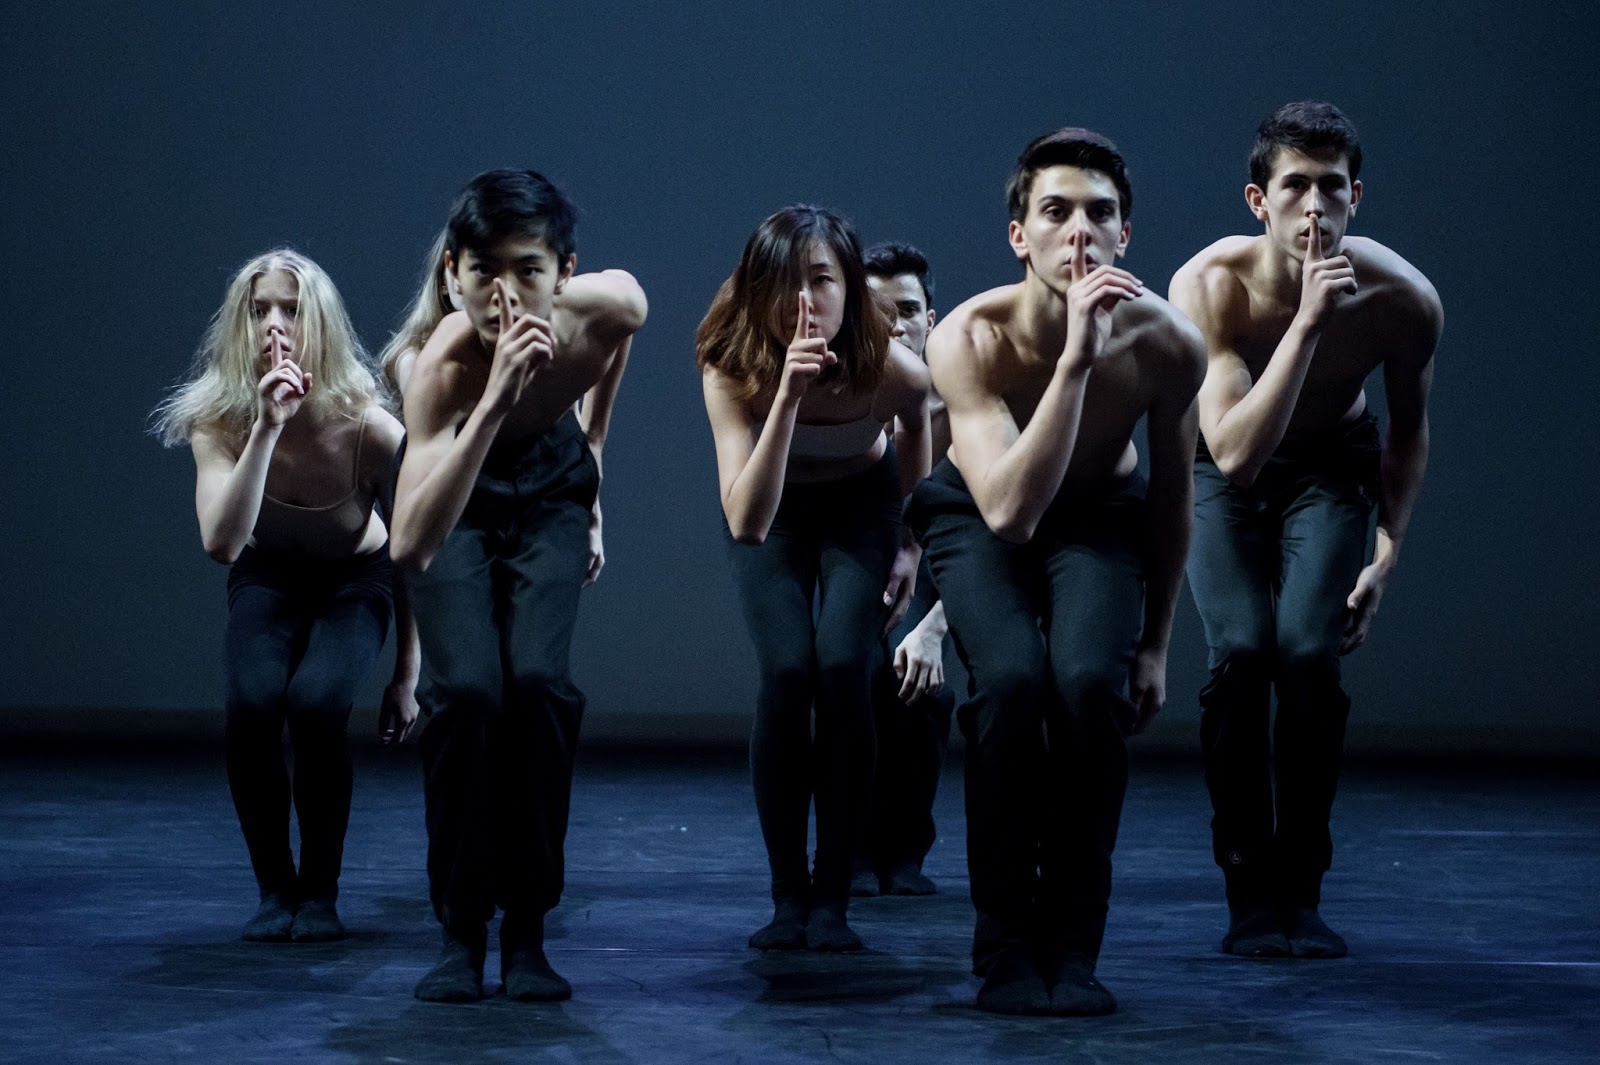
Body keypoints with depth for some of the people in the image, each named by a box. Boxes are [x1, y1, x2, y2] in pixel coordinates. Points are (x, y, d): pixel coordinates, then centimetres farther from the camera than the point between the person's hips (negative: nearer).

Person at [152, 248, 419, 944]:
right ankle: (274, 891, -7)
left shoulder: (368, 426, -26)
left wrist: (406, 676, -5)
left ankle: (319, 893, -9)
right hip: (268, 578, 1)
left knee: (316, 704, -30)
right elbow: (222, 542, -40)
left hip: (355, 579, -1)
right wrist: (266, 429, -47)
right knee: (252, 704, -28)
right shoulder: (218, 419, -23)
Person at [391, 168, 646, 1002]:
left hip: (547, 490, 2)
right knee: (466, 690, -23)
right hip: (456, 496, -2)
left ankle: (526, 931, -5)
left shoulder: (610, 305, -29)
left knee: (538, 683, -19)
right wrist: (495, 403, -58)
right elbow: (409, 547, -53)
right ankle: (461, 931, -4)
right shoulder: (442, 365, -39)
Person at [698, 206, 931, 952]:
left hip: (861, 505, 0)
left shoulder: (893, 370, -29)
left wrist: (911, 542, 5)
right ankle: (788, 897, -8)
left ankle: (832, 900, -11)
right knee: (786, 675, -22)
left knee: (843, 674, -21)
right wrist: (788, 397, -53)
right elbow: (746, 523, -45)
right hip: (774, 512, 0)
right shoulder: (732, 371, -33)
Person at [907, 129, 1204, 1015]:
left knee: (1089, 682, -29)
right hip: (978, 514, -1)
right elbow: (1008, 511, -43)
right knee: (1010, 677, -31)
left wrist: (1156, 643, 4)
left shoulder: (1167, 344, -23)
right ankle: (1006, 949, -13)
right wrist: (1075, 358, -49)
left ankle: (1074, 946, -11)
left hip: (1099, 515, 1)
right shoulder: (970, 339, -31)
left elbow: (1170, 495, -3)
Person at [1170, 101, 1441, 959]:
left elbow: (1407, 428, -2)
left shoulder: (1403, 300, -25)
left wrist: (1387, 554, -6)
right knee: (1241, 650, -22)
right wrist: (1308, 322, -48)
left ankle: (1301, 889, -4)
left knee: (1308, 651, -21)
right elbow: (1234, 454, -43)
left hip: (1329, 467, 1)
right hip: (1224, 469, -1)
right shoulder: (1209, 286, -33)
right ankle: (1249, 892, -6)